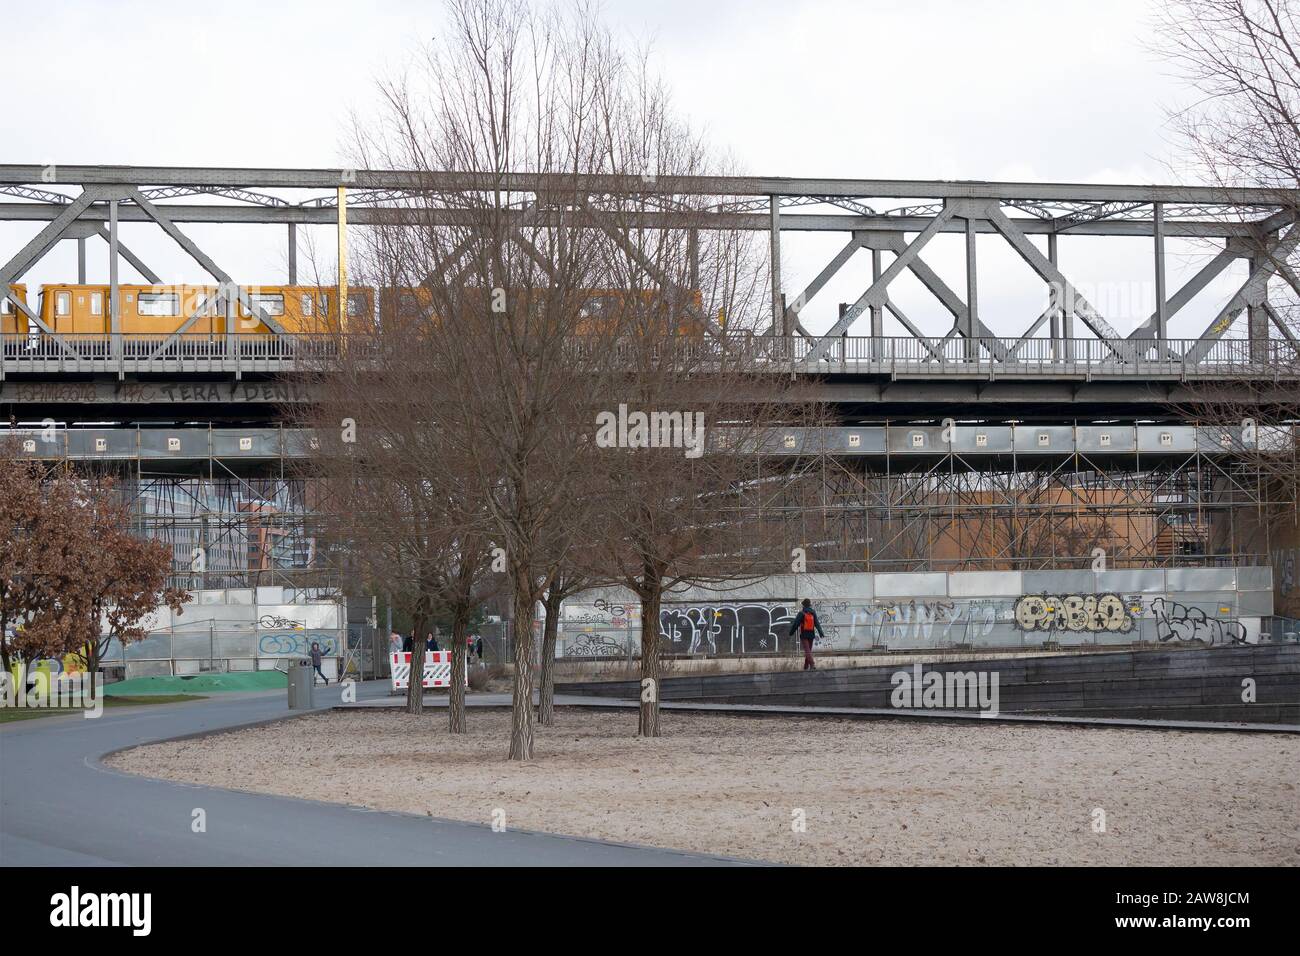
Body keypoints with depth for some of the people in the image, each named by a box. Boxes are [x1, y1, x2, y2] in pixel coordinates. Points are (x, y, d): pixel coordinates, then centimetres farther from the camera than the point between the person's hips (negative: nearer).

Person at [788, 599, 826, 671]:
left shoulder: (801, 613, -8)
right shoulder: (813, 613, 6)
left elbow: (796, 624, -7)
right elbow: (817, 624, 1)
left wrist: (791, 633, 2)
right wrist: (821, 633, -3)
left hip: (803, 634, -5)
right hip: (811, 634, 5)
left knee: (807, 650, -10)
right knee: (808, 650, 14)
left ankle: (812, 664, -26)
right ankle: (806, 666, 18)